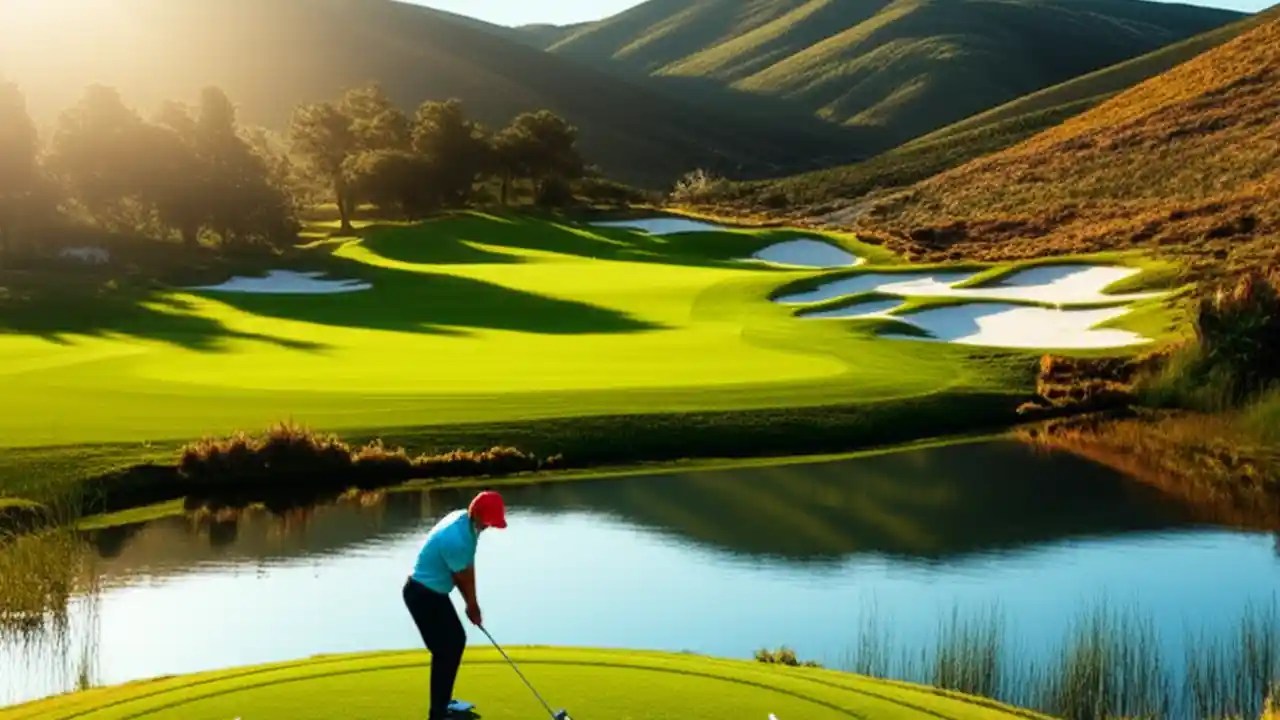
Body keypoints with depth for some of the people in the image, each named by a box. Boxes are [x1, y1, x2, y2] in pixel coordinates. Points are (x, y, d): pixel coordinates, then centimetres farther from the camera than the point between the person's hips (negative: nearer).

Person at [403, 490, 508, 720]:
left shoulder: (464, 521, -1)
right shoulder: (457, 540, -31)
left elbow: (467, 569, 6)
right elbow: (463, 578, -15)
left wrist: (472, 604, 4)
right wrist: (473, 606, 2)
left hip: (434, 592, 10)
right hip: (423, 595, -10)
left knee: (456, 641, 17)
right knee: (445, 650, -5)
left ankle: (443, 701, 28)